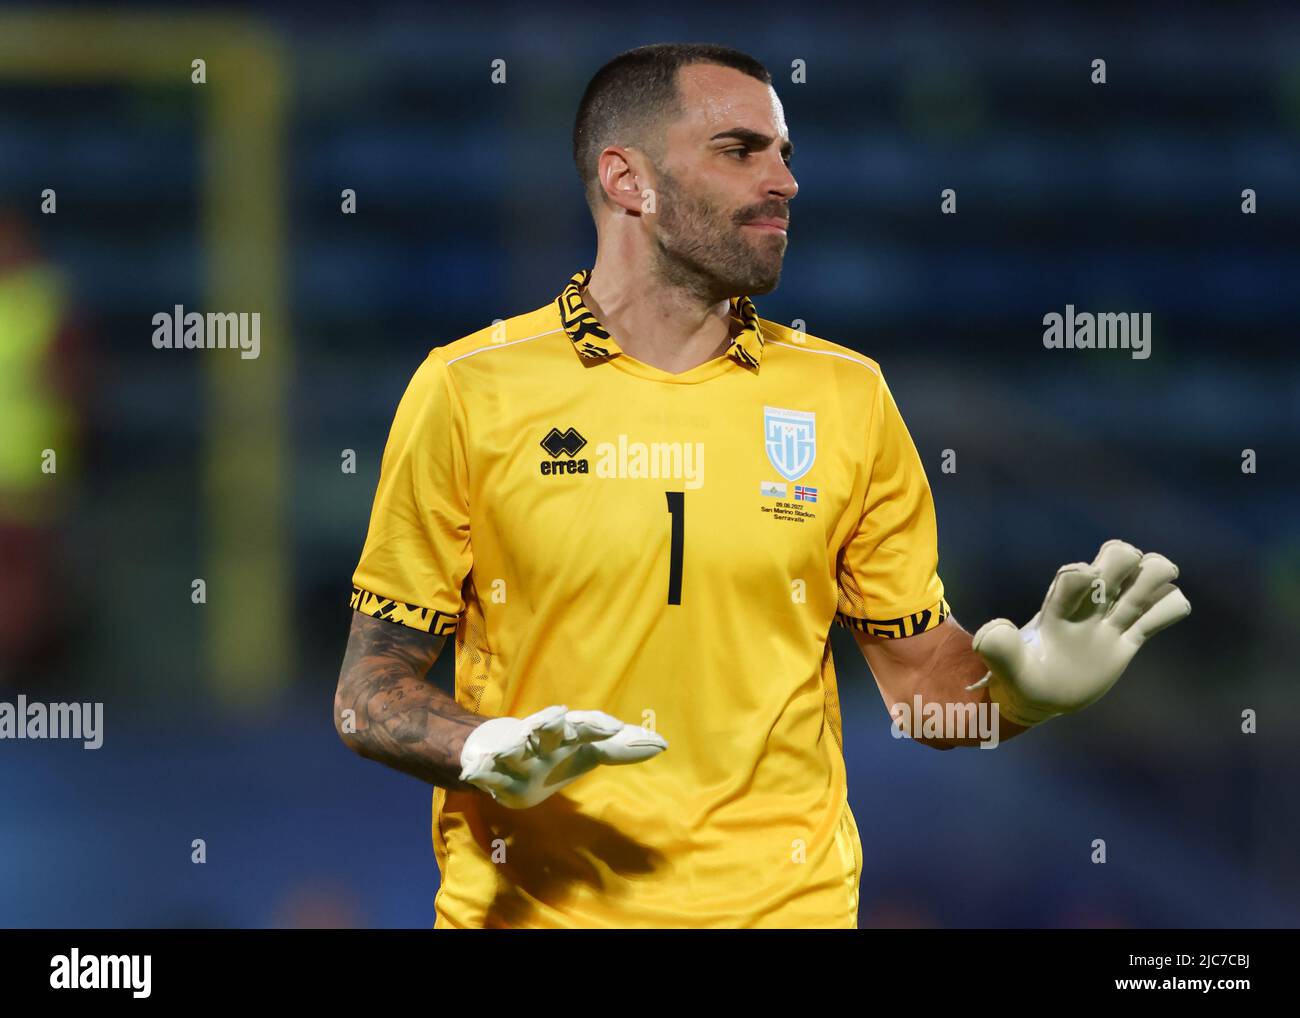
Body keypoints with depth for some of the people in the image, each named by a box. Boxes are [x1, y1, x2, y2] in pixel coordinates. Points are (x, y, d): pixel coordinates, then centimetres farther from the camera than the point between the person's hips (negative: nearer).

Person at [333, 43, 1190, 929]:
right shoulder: (469, 390, -3)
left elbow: (925, 678, 8)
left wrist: (1022, 687, -12)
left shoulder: (847, 397, 4)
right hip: (529, 904, -2)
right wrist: (486, 751, -20)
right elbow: (371, 695, -1)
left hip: (783, 901, 2)